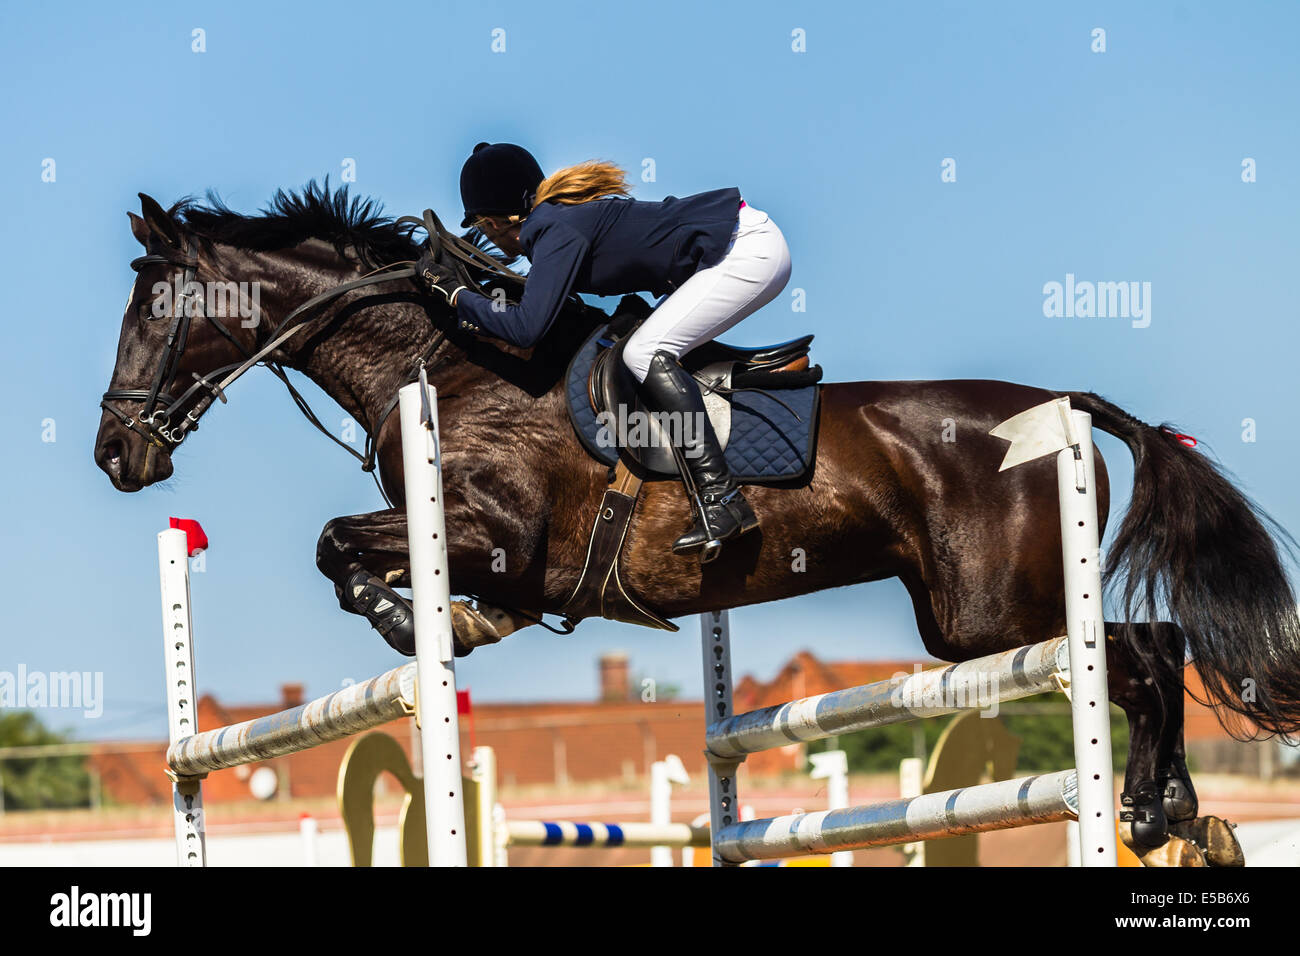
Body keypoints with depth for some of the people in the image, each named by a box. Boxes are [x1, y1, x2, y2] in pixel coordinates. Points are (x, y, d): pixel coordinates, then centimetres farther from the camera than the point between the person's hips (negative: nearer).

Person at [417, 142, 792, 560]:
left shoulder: (557, 230, -16)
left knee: (646, 353, -17)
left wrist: (454, 290, -13)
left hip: (748, 248, -10)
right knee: (649, 351, 15)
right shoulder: (560, 214, 13)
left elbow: (525, 328, -24)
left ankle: (721, 500, -21)